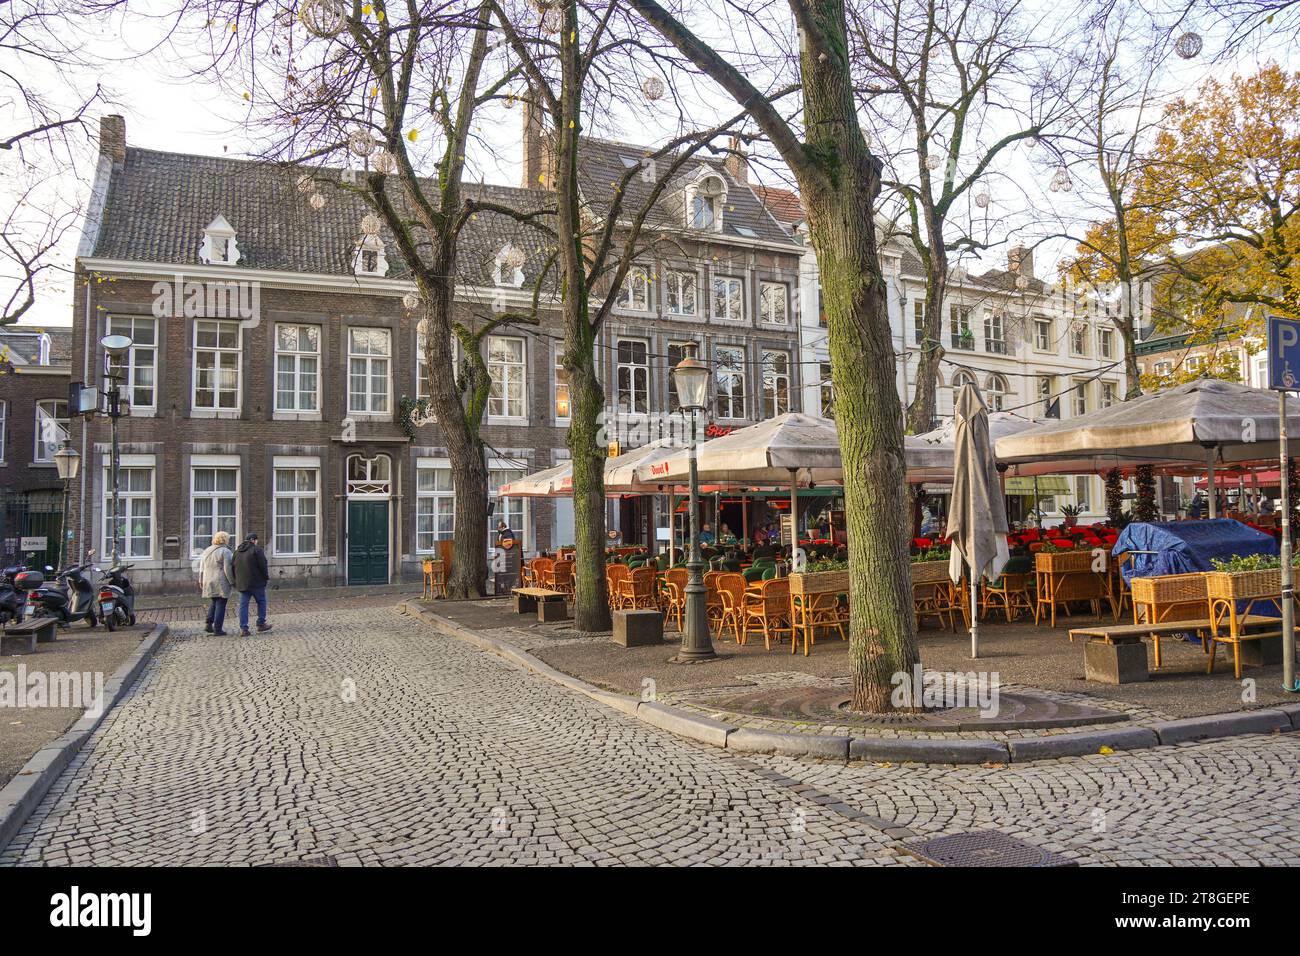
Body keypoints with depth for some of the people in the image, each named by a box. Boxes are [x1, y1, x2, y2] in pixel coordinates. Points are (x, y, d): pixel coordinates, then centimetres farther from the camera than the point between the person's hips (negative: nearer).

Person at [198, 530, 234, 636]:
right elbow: (228, 569, -13)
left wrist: (201, 581, 20)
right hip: (221, 583, -7)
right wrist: (232, 582, -6)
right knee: (220, 605, -1)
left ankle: (208, 625, 11)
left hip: (208, 583, 7)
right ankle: (218, 629, -1)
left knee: (212, 603, 20)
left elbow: (202, 568, 15)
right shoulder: (225, 551, -9)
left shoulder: (206, 551, 13)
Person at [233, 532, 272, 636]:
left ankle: (243, 629, 1)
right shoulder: (257, 549, -10)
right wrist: (266, 576, 2)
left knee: (243, 605, 5)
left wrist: (236, 581, 20)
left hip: (242, 583, 6)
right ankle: (261, 624, 14)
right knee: (261, 602, 11)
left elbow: (233, 567, 15)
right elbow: (263, 565, -12)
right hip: (256, 582, -6)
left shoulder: (237, 551, 12)